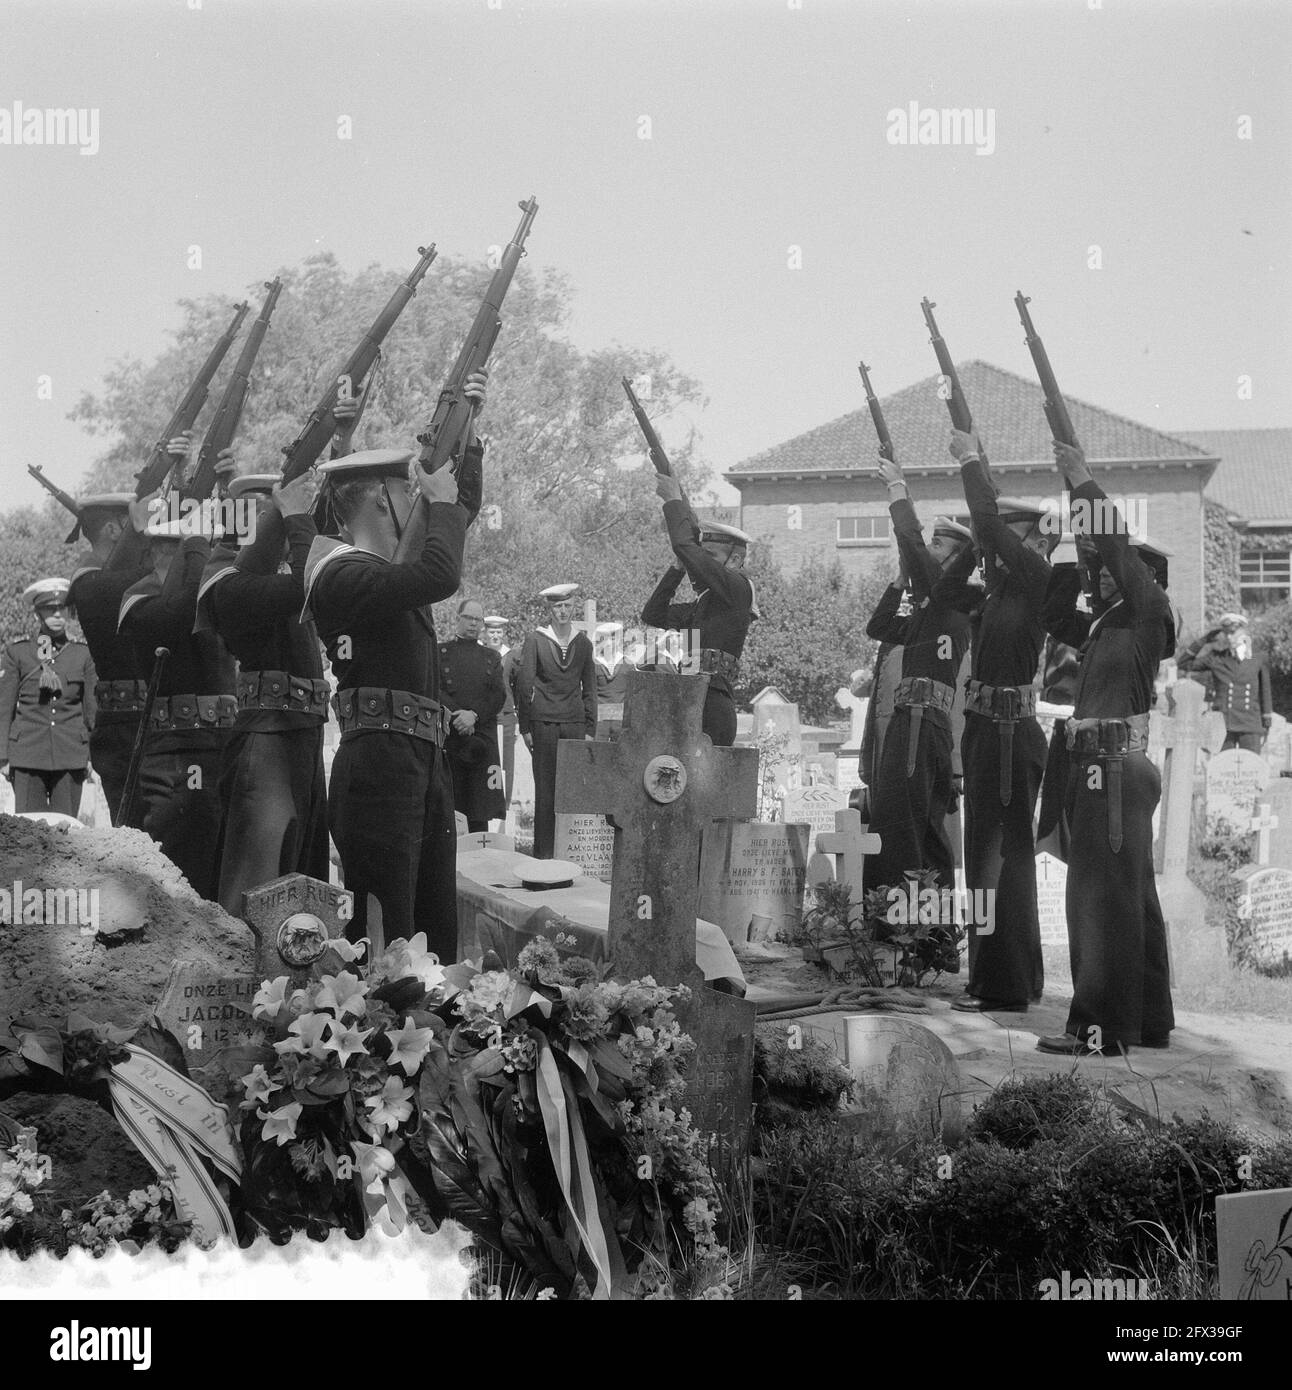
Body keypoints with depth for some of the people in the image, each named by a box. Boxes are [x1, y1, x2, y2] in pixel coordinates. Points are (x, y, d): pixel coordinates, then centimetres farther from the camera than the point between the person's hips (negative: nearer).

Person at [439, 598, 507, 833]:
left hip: (483, 737, 2)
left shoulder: (492, 657, 17)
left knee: (480, 813, -2)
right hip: (447, 736, -2)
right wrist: (457, 716, -14)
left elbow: (499, 695, 5)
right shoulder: (439, 652, 11)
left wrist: (474, 715, -11)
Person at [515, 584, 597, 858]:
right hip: (543, 723, -2)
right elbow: (524, 685, 2)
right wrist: (525, 727, -2)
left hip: (575, 723, 2)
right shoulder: (535, 641, 3)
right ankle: (543, 853, 2)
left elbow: (589, 689, 14)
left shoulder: (583, 644, 12)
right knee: (545, 789, -3)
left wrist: (590, 729, 7)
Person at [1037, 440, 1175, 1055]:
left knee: (1106, 894, -10)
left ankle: (1102, 1026, -10)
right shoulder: (1107, 625, 17)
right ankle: (1148, 1020, 21)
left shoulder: (1148, 616, -5)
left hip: (1116, 771, -10)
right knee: (1131, 896, 13)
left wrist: (1085, 484, -8)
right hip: (1099, 770, 10)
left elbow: (1119, 549, -14)